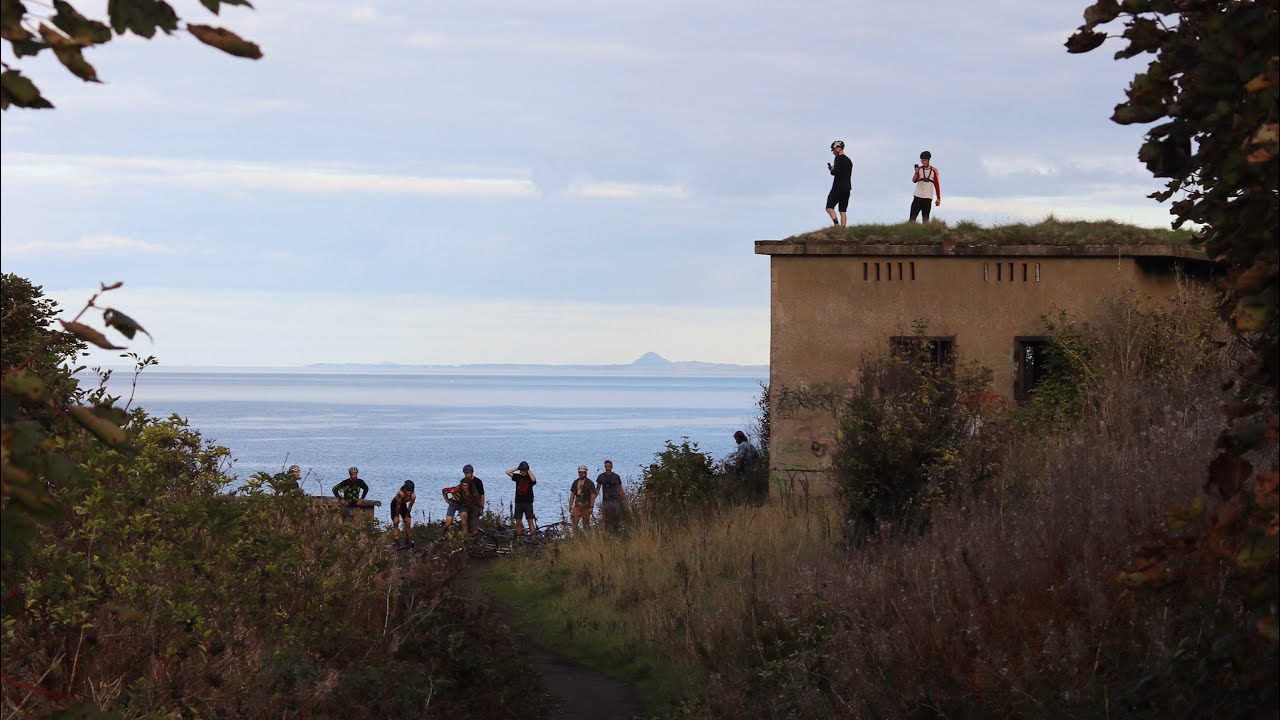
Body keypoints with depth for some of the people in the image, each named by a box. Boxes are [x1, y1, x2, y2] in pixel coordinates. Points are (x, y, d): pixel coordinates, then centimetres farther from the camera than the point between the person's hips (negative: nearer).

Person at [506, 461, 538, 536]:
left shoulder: (530, 478, -2)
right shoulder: (518, 477, 8)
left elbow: (534, 480, -26)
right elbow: (507, 472, 4)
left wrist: (528, 471, -14)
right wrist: (516, 468, 0)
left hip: (528, 502, -4)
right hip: (518, 502, 4)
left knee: (530, 521, -7)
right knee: (518, 522, 5)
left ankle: (533, 535, -9)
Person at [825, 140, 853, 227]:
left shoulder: (839, 158, -7)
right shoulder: (849, 161, 19)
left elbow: (835, 172, -18)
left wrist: (831, 170, 4)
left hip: (838, 187, -8)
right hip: (847, 188, 8)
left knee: (829, 207, -5)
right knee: (843, 211, 6)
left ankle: (836, 222, -25)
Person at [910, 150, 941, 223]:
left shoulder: (934, 170, 4)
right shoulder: (919, 168, 5)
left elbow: (937, 185, 7)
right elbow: (914, 180, -7)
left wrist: (938, 198, 4)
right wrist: (916, 173, -27)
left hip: (928, 197, 0)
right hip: (918, 196, 0)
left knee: (925, 219, -2)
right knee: (912, 218, -6)